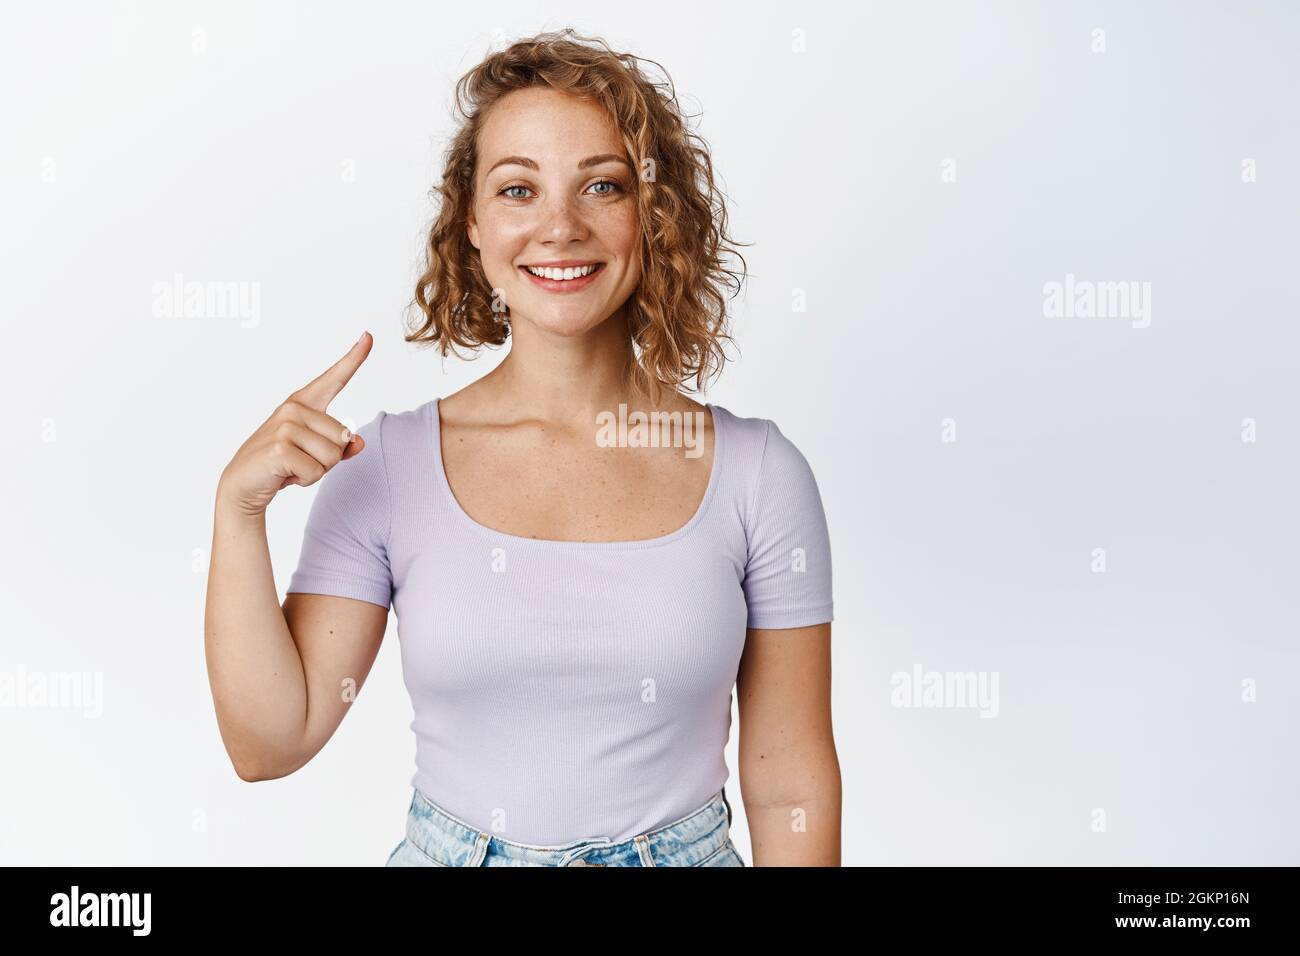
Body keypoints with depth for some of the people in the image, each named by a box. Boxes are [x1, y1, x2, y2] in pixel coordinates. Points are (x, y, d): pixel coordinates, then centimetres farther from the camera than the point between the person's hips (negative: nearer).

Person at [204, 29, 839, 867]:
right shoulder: (386, 467, -10)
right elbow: (270, 742, -11)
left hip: (686, 851, 0)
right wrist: (239, 504, -19)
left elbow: (793, 788, -7)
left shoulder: (759, 474, -12)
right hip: (449, 850, 1)